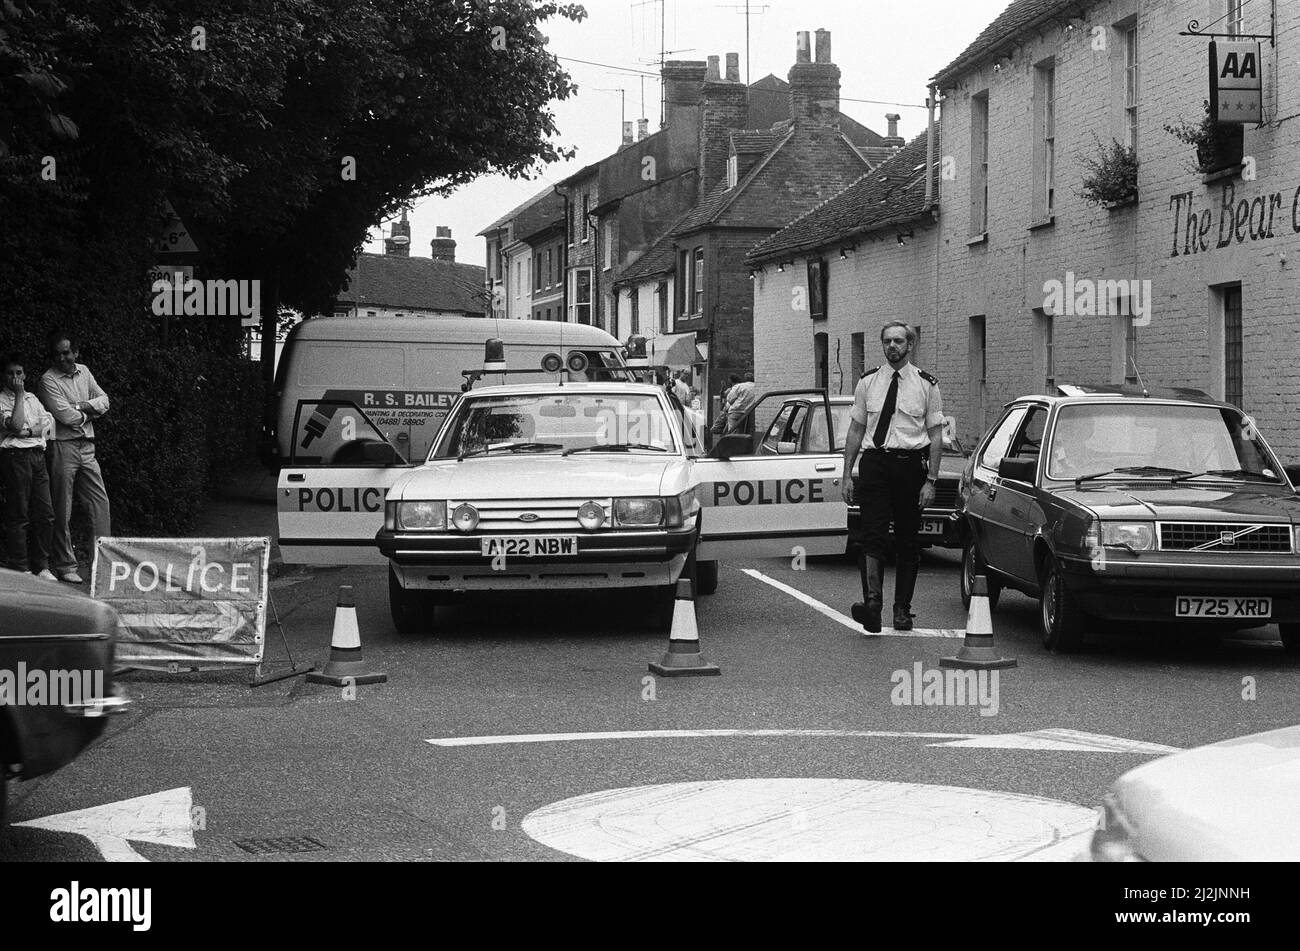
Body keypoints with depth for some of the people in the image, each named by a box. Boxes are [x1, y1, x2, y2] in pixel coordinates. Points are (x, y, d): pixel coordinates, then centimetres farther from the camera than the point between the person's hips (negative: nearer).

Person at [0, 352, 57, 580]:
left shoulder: (32, 397, 19)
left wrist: (29, 431, -9)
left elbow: (48, 425, 9)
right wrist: (19, 395, -9)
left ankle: (41, 566, 8)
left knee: (46, 513, 1)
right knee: (18, 514, -6)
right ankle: (19, 568, -3)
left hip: (38, 456, 6)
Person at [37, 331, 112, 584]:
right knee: (63, 510, -1)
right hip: (63, 447, -6)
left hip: (87, 447, 6)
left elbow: (104, 400, 11)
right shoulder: (48, 380, -9)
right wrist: (88, 414, -2)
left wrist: (85, 406, -7)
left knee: (100, 501, 6)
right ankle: (65, 566, 4)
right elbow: (65, 415, -18)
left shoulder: (83, 371, 12)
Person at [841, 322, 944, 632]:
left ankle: (902, 609, 14)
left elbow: (936, 436, 3)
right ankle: (872, 600, -25)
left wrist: (931, 480, -6)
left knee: (908, 541, 5)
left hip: (911, 465, 0)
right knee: (873, 535, -13)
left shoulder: (926, 385, 4)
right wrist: (847, 475, 6)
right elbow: (856, 430, 12)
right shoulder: (868, 382, 10)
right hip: (874, 463, 1)